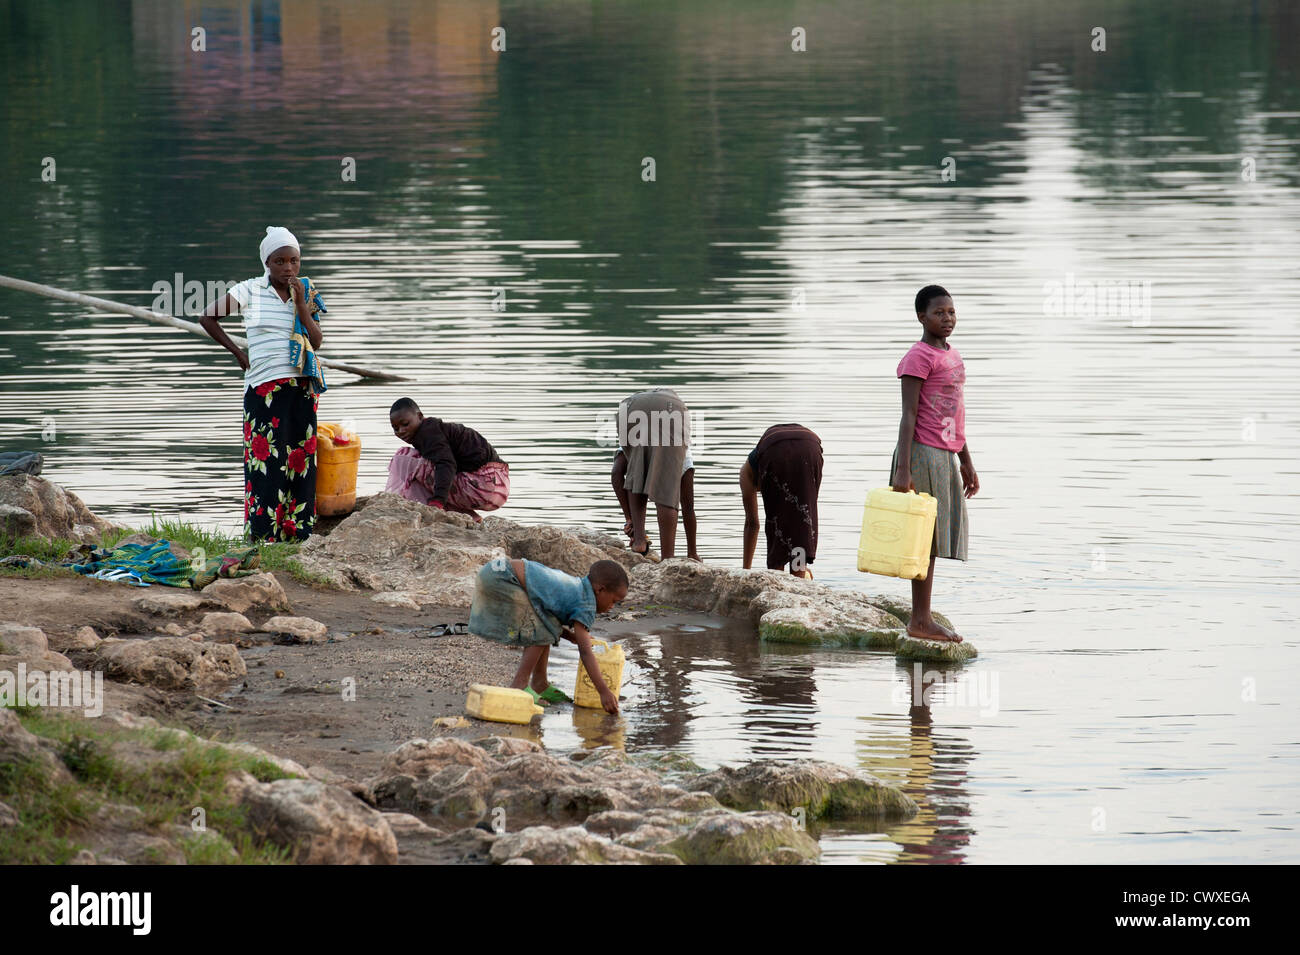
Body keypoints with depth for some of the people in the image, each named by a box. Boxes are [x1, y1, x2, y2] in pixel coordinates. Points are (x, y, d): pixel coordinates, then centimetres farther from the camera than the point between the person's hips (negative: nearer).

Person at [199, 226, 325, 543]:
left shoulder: (307, 294, 10)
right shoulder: (251, 291, 1)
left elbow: (316, 342, 1)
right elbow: (207, 318, 9)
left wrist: (300, 303, -9)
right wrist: (238, 353, 5)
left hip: (303, 386, 3)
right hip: (264, 386, -3)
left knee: (301, 459, 1)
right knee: (265, 458, -9)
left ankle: (297, 534, 3)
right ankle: (257, 536, -10)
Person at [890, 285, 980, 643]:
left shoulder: (952, 357, 16)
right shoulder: (918, 358, -11)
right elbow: (909, 415, -16)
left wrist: (967, 463, 23)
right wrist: (902, 470, -20)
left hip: (945, 456, 9)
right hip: (923, 453, -9)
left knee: (936, 538, 9)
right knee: (926, 537, -8)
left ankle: (922, 619, 12)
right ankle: (920, 620, -6)